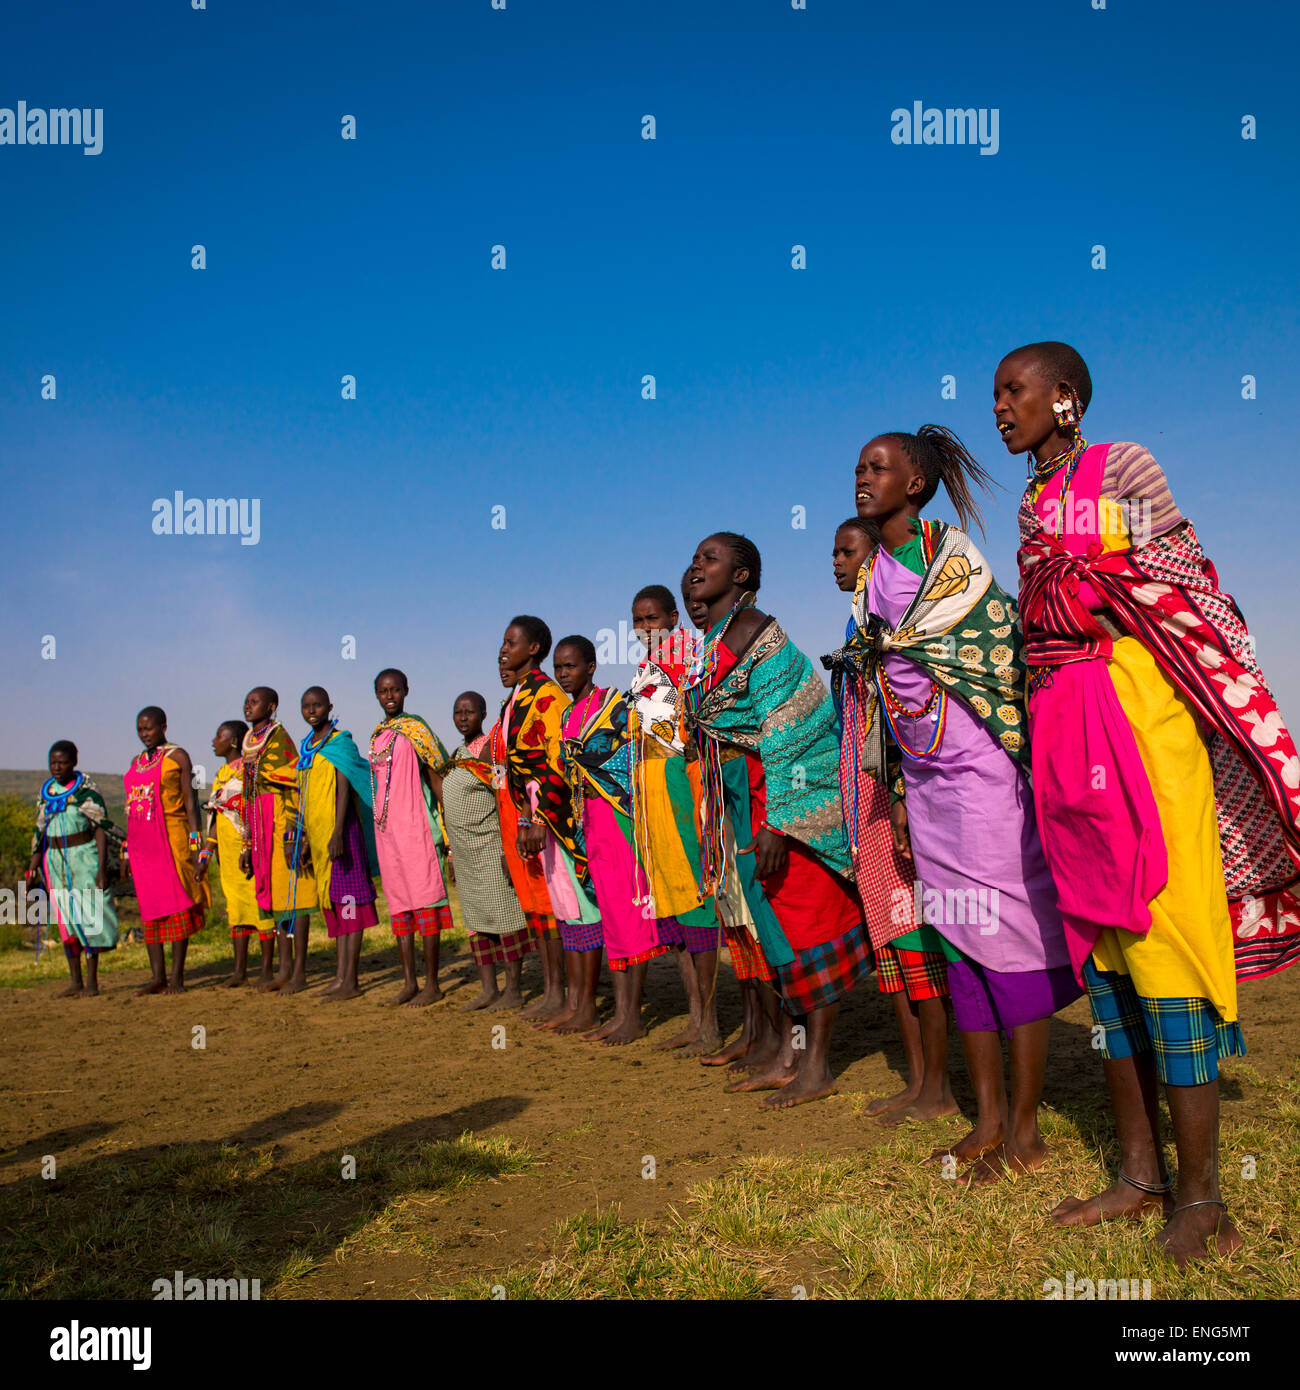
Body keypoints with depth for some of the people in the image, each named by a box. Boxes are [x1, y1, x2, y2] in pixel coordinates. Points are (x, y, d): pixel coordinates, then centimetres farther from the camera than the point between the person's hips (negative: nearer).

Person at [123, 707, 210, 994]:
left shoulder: (178, 756, 1)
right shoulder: (136, 762, 18)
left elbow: (190, 802, -3)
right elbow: (132, 807, 20)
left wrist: (195, 844, -11)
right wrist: (126, 852, 15)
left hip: (171, 838, -6)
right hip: (141, 842, 6)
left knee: (176, 905, -5)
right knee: (150, 907, 4)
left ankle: (177, 977, -3)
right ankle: (158, 977, 8)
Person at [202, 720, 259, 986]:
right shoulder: (221, 774, 18)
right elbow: (215, 816, 20)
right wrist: (207, 849, 15)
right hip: (227, 846, 8)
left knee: (259, 900, -6)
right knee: (235, 903, 7)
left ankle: (266, 968, -2)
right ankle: (240, 969, 10)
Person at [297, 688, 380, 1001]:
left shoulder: (340, 743, -6)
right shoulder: (306, 747, 16)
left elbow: (344, 789, -15)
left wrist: (338, 832, -23)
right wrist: (305, 837, 18)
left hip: (340, 831, -8)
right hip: (317, 833, 8)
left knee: (348, 898, -7)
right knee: (332, 902, 9)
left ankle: (350, 981, -6)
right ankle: (341, 976, 14)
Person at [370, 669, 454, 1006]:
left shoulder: (415, 729, -3)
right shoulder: (377, 735, 16)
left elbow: (436, 776, -5)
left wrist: (448, 825, -10)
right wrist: (380, 825, 16)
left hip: (414, 825, -7)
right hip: (386, 829, 7)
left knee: (424, 900, -5)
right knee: (398, 902, 9)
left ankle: (432, 984, 0)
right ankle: (409, 982, 15)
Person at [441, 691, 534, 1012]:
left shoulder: (490, 748, -9)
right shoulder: (458, 754, 16)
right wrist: (451, 849, 18)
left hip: (491, 845, -9)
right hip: (465, 851, 9)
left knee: (503, 911, -5)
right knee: (475, 917, 9)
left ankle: (513, 990, 0)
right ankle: (489, 989, 15)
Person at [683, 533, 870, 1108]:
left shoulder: (756, 633, -14)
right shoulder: (711, 644, 14)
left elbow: (784, 732, -20)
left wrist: (776, 822, -24)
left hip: (788, 793, -9)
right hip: (744, 800, 9)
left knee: (804, 916, -3)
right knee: (777, 924, 12)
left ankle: (817, 1064, 5)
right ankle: (790, 1054, 20)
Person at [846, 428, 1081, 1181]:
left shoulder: (954, 552, -3)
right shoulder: (873, 577, 15)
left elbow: (1002, 648, -10)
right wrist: (899, 794, 14)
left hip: (983, 766, -7)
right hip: (927, 778, 7)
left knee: (1007, 929, -5)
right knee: (958, 938, 8)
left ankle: (1026, 1125, 4)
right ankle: (989, 1116, 16)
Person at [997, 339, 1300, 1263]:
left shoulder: (1123, 468, -1)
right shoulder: (1037, 502, 18)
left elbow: (1189, 592, -5)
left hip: (1136, 718, -7)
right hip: (1063, 729, 8)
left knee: (1161, 931, -7)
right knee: (1100, 939, 9)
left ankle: (1201, 1200, 3)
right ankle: (1141, 1174, 19)